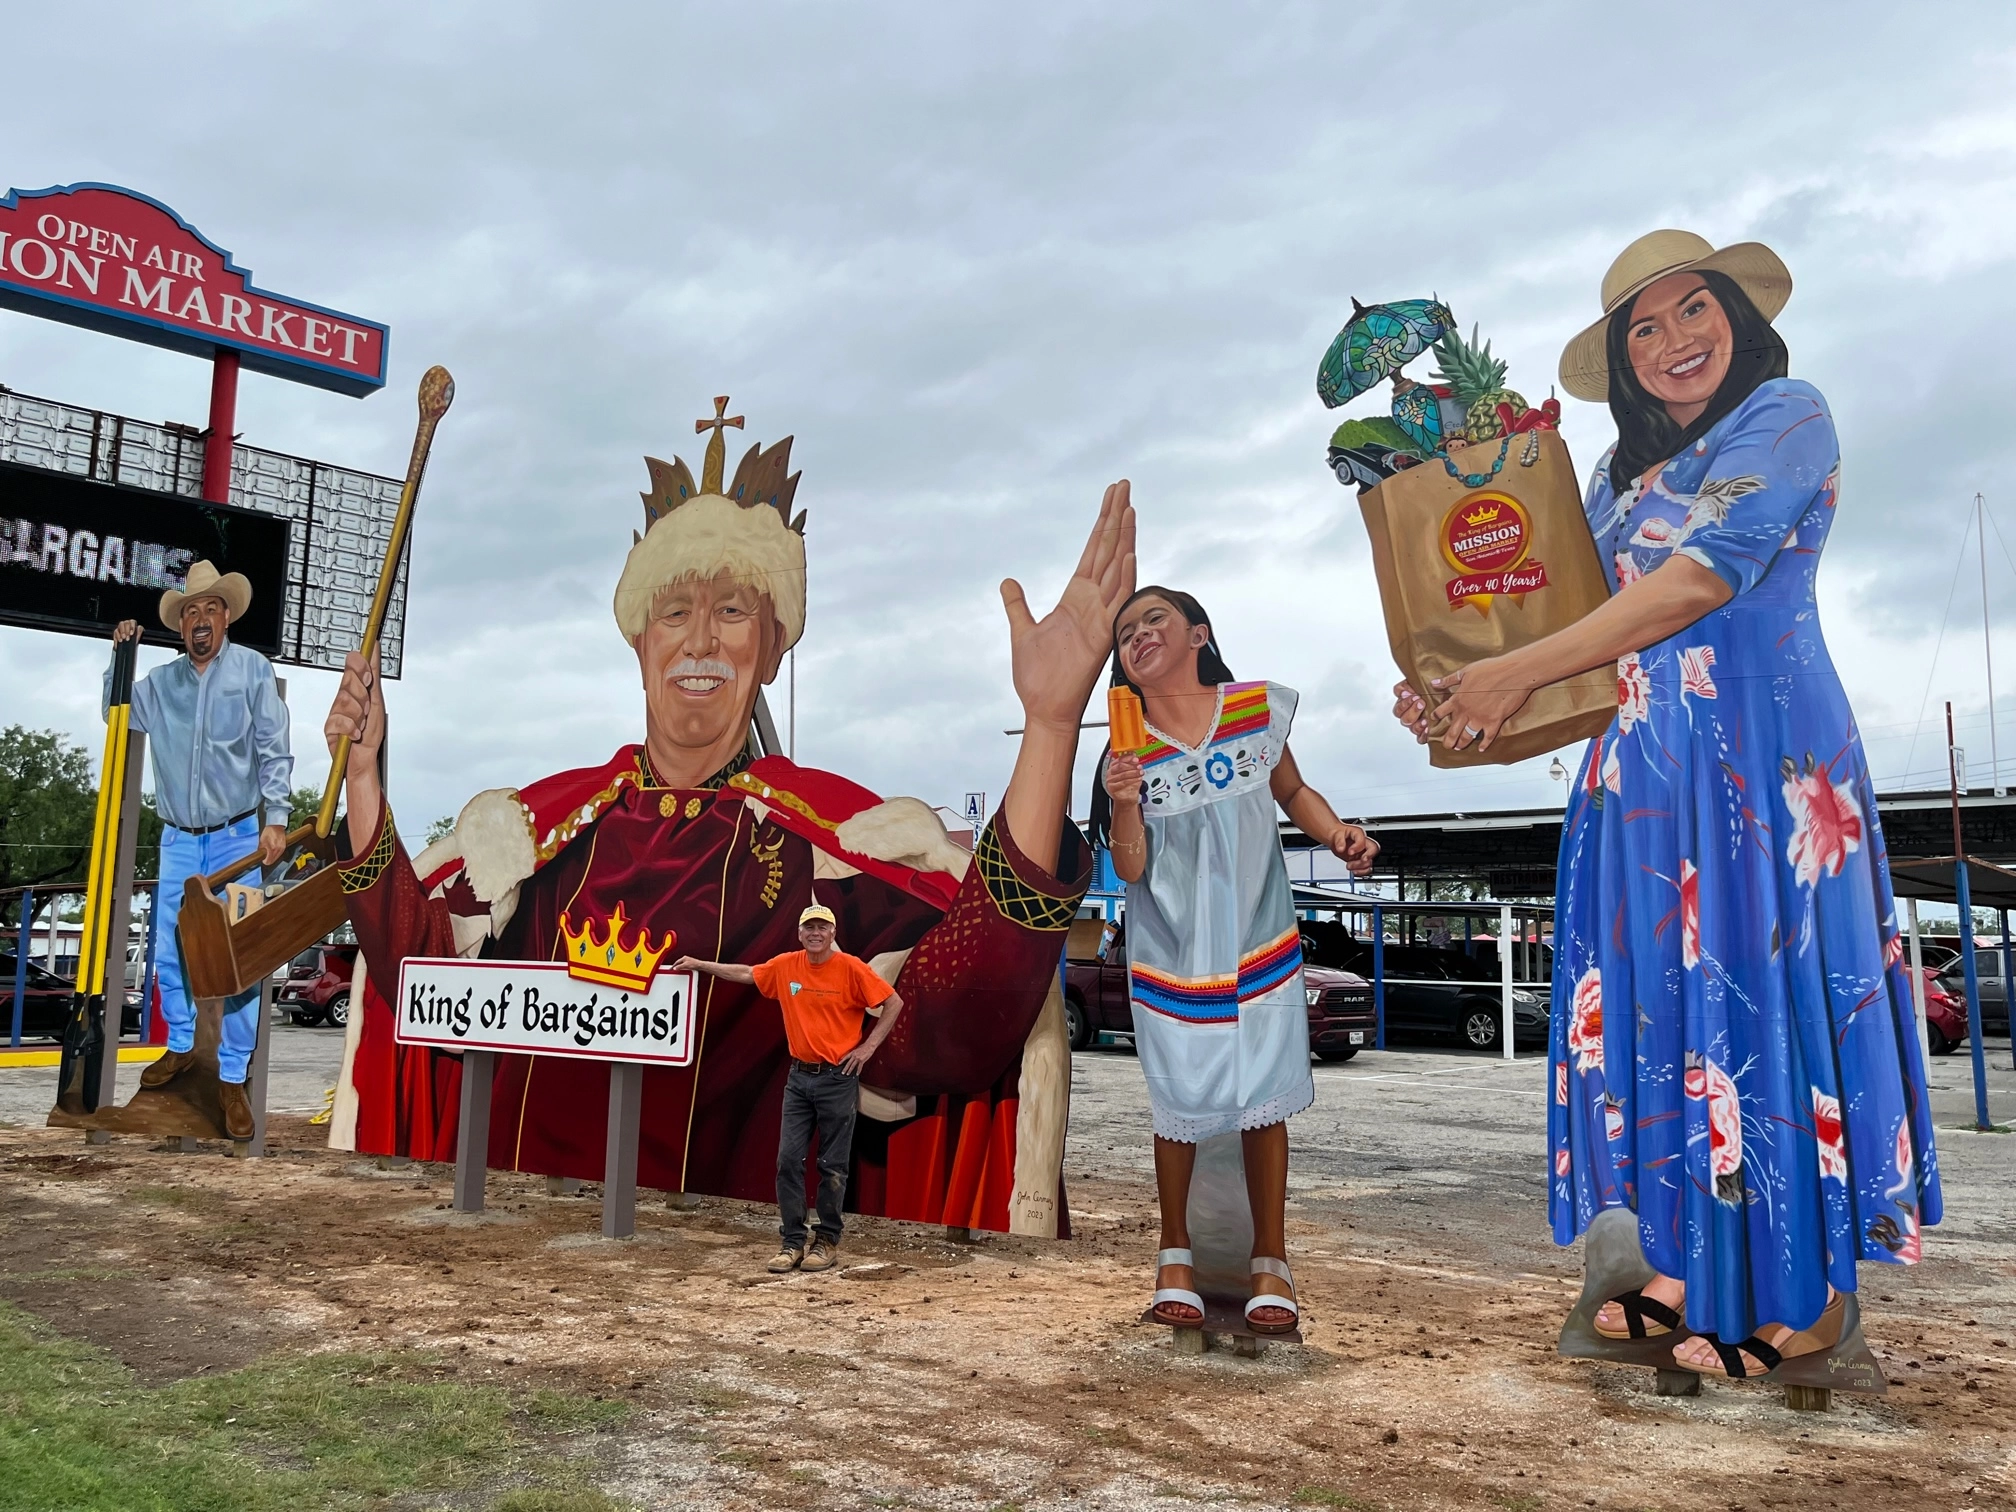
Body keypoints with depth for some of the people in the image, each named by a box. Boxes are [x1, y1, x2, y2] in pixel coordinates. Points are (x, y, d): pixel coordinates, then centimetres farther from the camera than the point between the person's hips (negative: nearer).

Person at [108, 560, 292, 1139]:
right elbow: (117, 715, 25)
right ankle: (181, 1046, 29)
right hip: (178, 841, 4)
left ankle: (232, 1076, 3)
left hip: (237, 837, -4)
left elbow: (273, 750, -4)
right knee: (169, 951, 9)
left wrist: (274, 819, -11)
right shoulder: (161, 682, 10)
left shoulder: (252, 669, -1)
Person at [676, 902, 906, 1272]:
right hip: (799, 1078, 4)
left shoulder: (851, 968, -10)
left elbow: (894, 1003, -6)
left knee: (832, 1165, 3)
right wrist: (700, 965, 22)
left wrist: (868, 1047, -9)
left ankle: (827, 1241, 15)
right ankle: (793, 1242, 9)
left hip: (838, 1079, -4)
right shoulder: (786, 965, 4)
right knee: (788, 1160, 1)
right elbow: (746, 974, 20)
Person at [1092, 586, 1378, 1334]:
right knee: (1178, 1106, 6)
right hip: (1170, 952, 0)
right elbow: (1131, 869, -9)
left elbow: (1292, 791, 11)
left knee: (1264, 1100, 2)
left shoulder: (1261, 709, -5)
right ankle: (1175, 1256, 25)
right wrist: (1124, 803, -26)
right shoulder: (1128, 748, -7)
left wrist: (1337, 834, -7)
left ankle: (1271, 1261, 18)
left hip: (1260, 941, 0)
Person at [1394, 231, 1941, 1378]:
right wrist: (1466, 694, 1)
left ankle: (1808, 1289, 8)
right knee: (1661, 1001, 5)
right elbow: (1575, 613, 17)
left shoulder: (1789, 419, -2)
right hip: (1642, 765, 7)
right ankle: (1698, 1267, 15)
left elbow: (1704, 578, -16)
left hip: (1761, 749, -6)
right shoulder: (1621, 474, 19)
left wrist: (1521, 673, -18)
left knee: (1762, 985, -4)